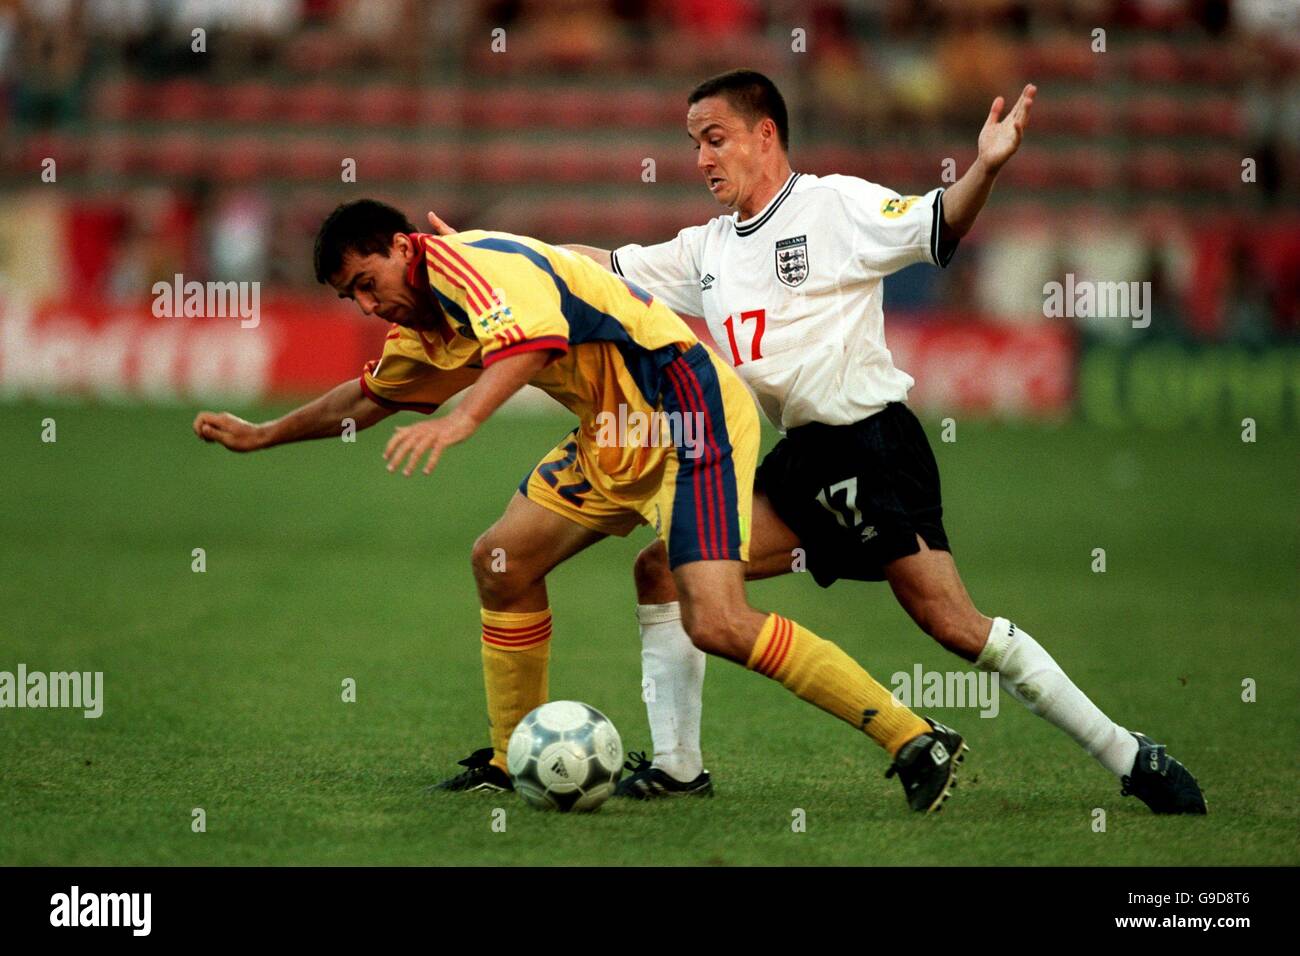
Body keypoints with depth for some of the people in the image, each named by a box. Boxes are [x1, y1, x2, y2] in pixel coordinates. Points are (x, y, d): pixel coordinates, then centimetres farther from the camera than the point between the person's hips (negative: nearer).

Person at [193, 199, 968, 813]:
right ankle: (512, 763, 23)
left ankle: (917, 742, -17)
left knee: (717, 623, -21)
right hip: (618, 436, 10)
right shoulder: (425, 322, 16)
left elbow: (533, 338, -37)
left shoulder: (469, 261, -16)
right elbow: (368, 398, 34)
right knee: (503, 562, 11)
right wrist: (261, 437, 37)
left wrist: (461, 421, -49)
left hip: (688, 408, -10)